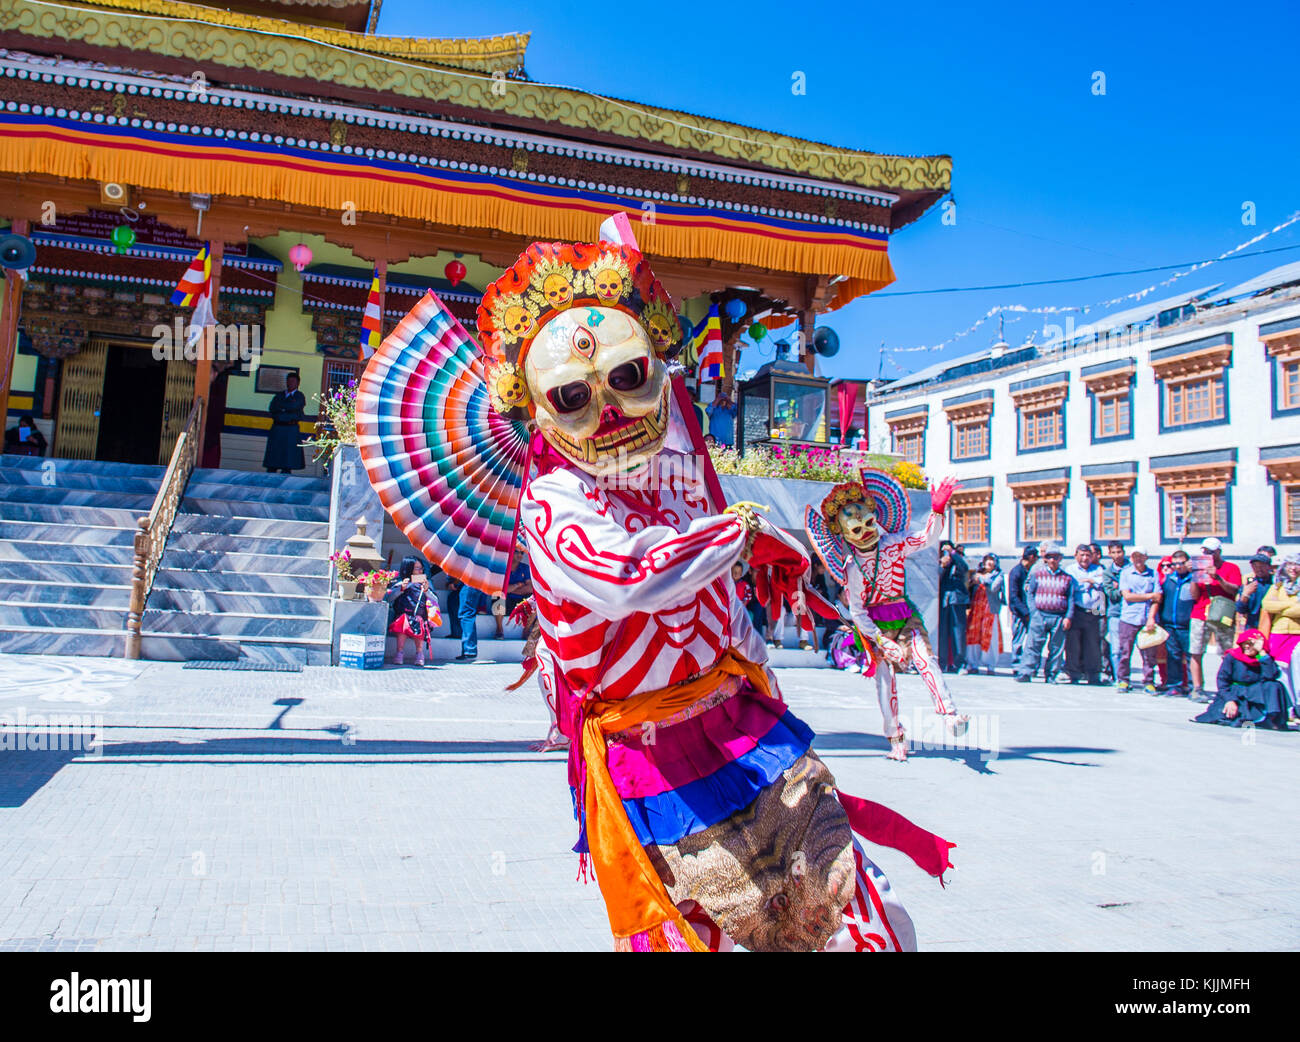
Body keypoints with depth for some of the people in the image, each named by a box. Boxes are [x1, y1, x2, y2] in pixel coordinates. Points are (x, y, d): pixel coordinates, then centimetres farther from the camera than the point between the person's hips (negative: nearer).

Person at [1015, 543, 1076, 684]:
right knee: (1033, 645, -6)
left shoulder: (1067, 577, 9)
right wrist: (1034, 612, -4)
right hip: (1040, 615, -1)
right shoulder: (1037, 574, 7)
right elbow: (1029, 593, 7)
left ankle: (1050, 676, 13)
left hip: (1059, 618, 1)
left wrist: (1068, 617, -2)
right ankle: (1025, 673, -5)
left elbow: (1071, 598, 8)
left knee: (1056, 648, 4)